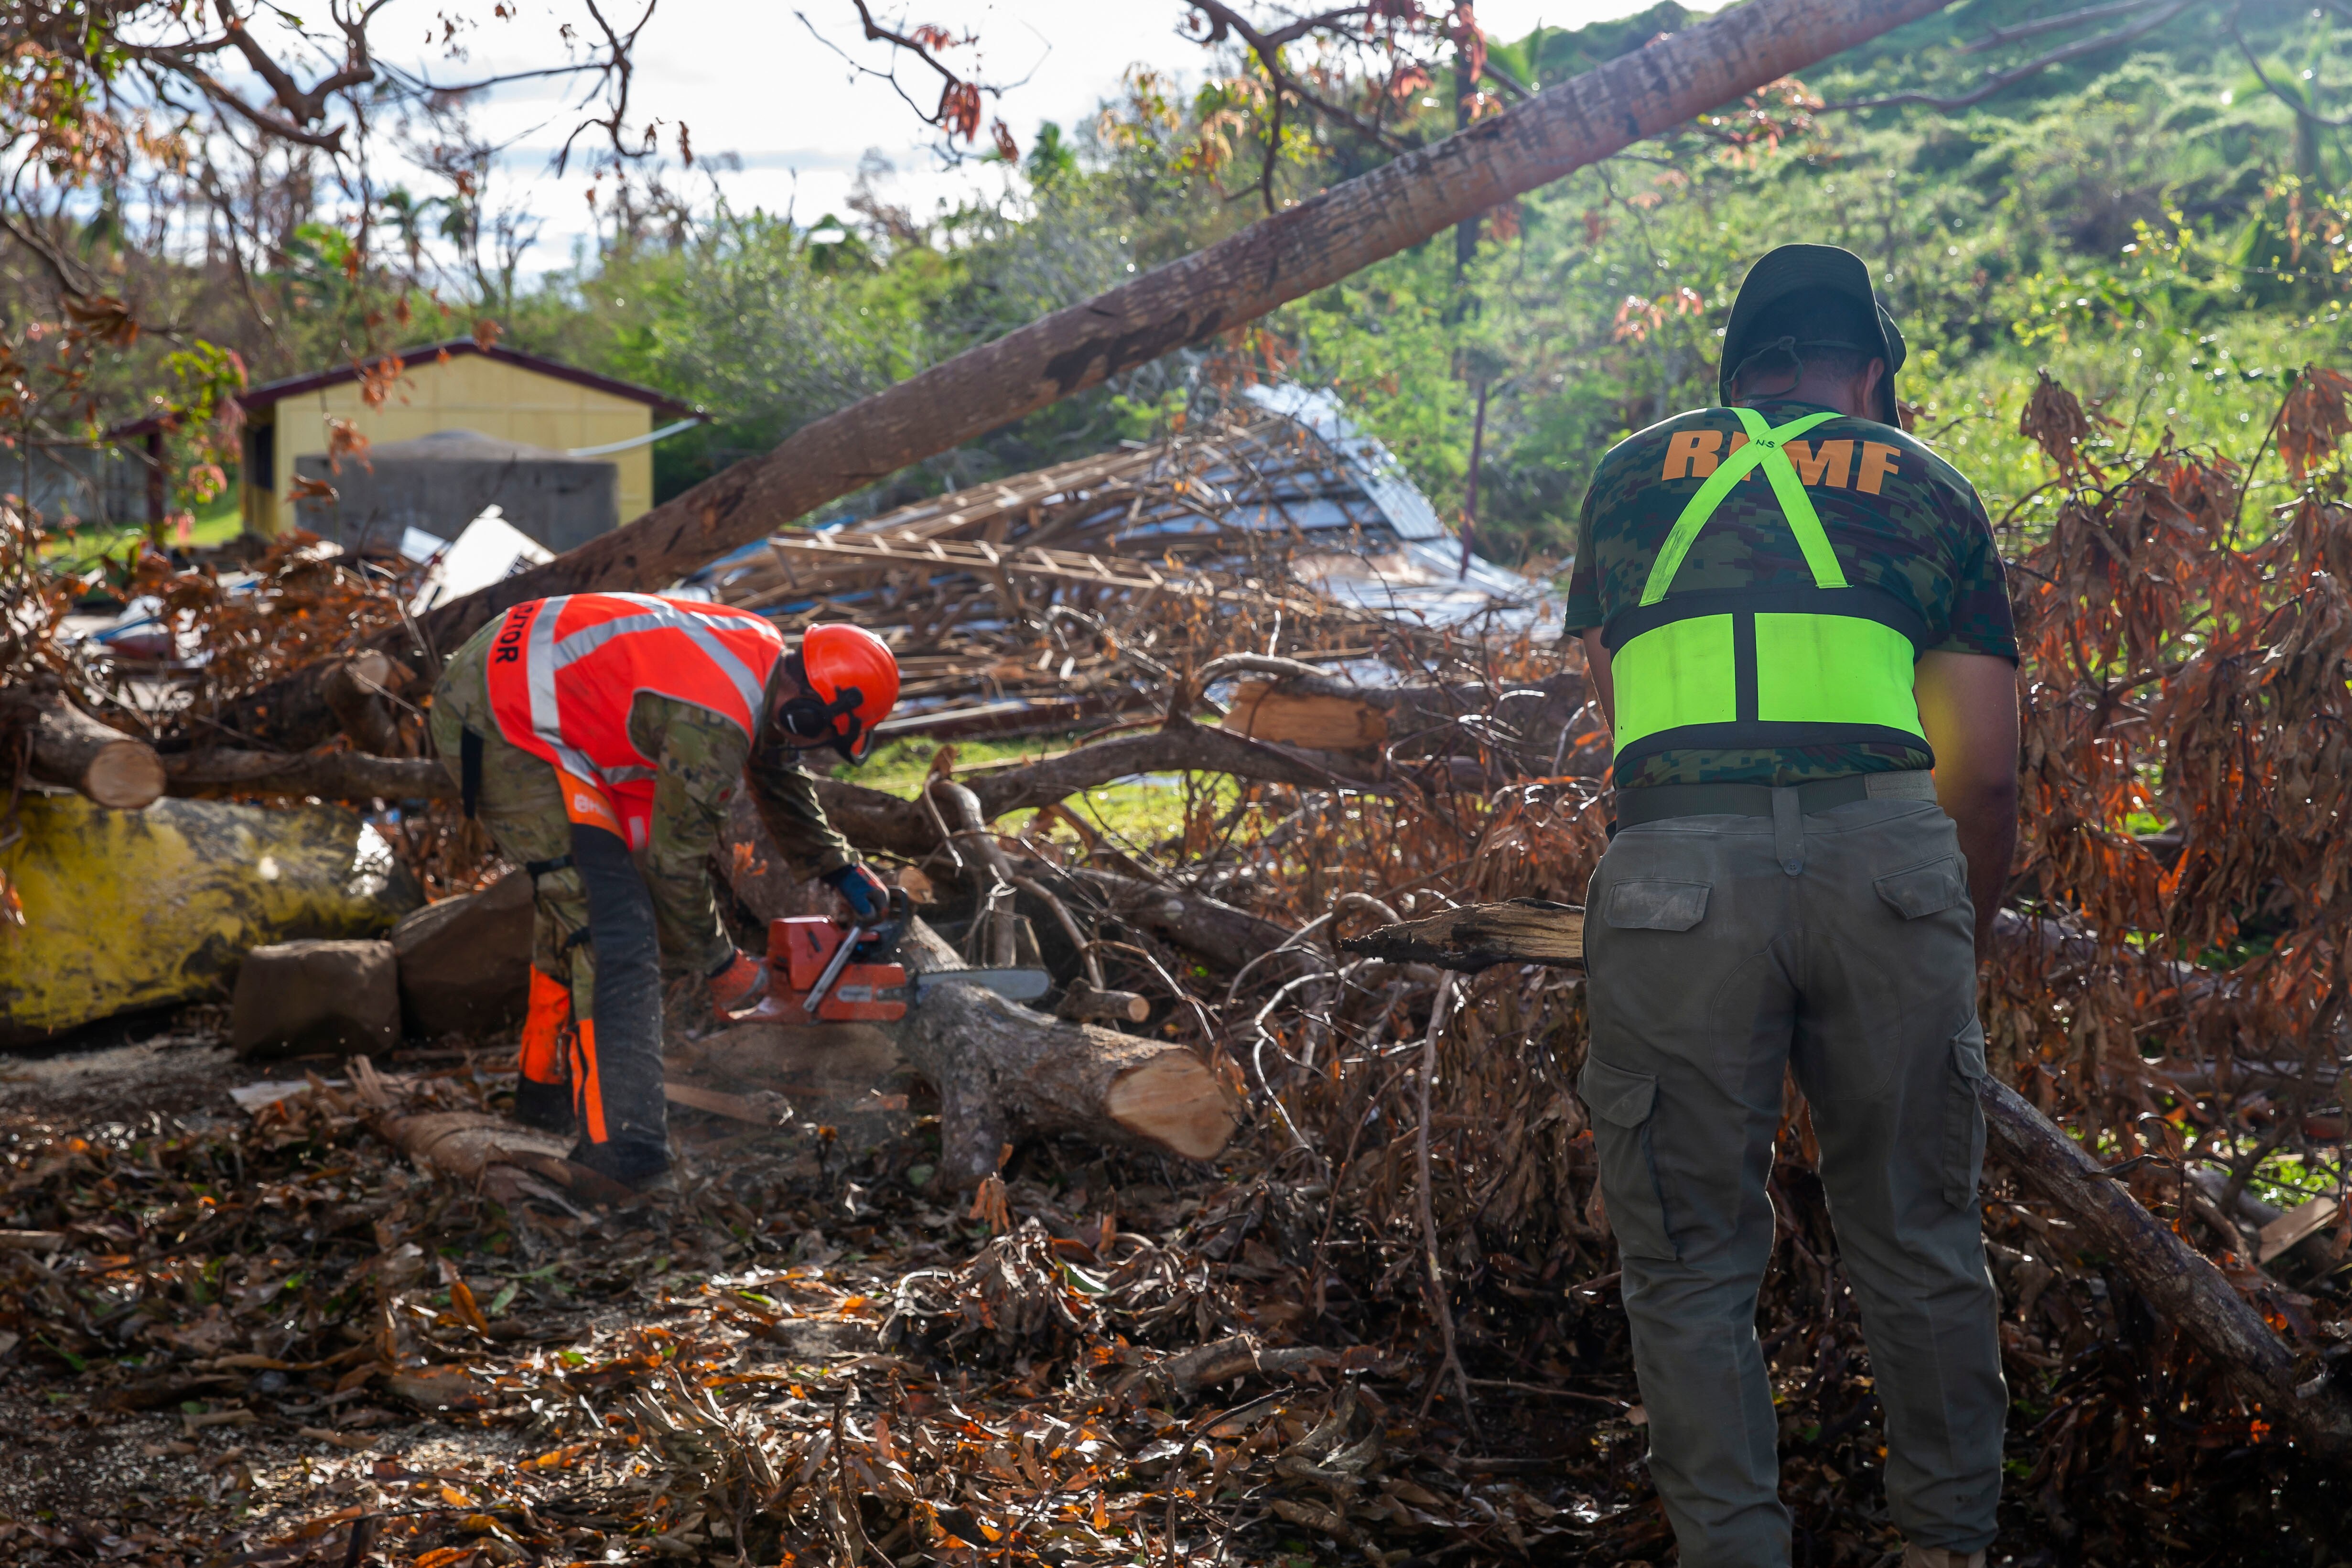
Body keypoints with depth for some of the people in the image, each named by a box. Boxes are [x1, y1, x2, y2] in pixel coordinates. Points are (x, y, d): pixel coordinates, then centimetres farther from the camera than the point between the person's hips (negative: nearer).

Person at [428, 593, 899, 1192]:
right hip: (496, 722, -11)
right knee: (611, 915, -18)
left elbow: (782, 779, 25)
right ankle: (618, 1137, -24)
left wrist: (843, 868, 28)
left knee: (576, 893, 22)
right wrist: (722, 965, -1)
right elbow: (674, 861, -14)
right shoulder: (715, 726, -24)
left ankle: (548, 1086, 34)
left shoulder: (765, 657, 4)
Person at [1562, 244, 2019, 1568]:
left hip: (1676, 862, 0)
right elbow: (1987, 771, 17)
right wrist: (1965, 949, 31)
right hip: (1884, 852, 1)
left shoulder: (1631, 476, 23)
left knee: (1694, 1263, 9)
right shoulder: (1929, 489, 19)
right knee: (1919, 1242, 14)